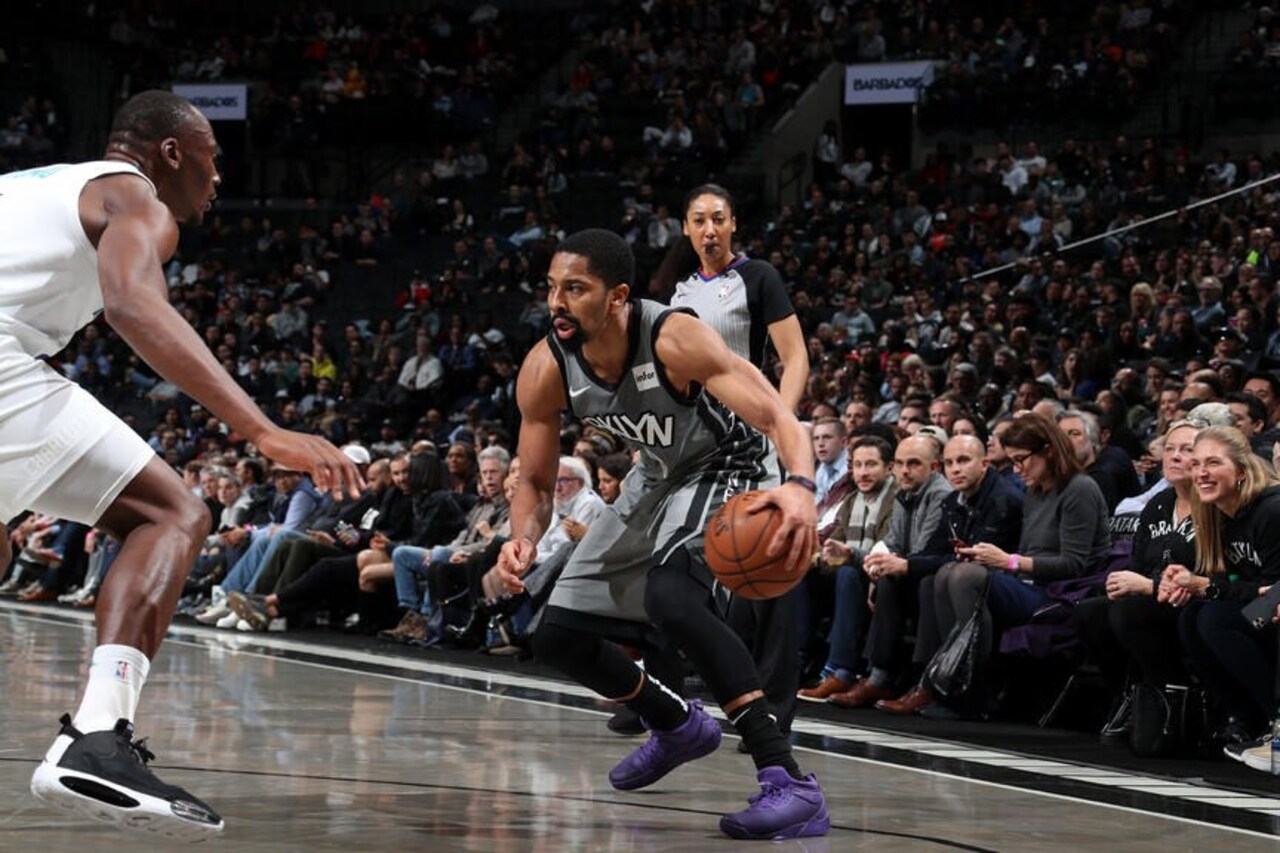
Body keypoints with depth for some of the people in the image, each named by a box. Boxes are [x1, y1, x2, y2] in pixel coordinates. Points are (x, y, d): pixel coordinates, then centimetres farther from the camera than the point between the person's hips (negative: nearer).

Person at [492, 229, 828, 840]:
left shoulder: (675, 339, -34)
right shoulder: (545, 370, -17)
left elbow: (778, 417, -39)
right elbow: (536, 480, -5)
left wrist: (800, 486, -61)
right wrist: (525, 541, -27)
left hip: (731, 469, -7)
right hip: (658, 478, 7)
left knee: (669, 593, -36)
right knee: (557, 636, 8)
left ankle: (789, 783, -38)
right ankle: (678, 726, 37)